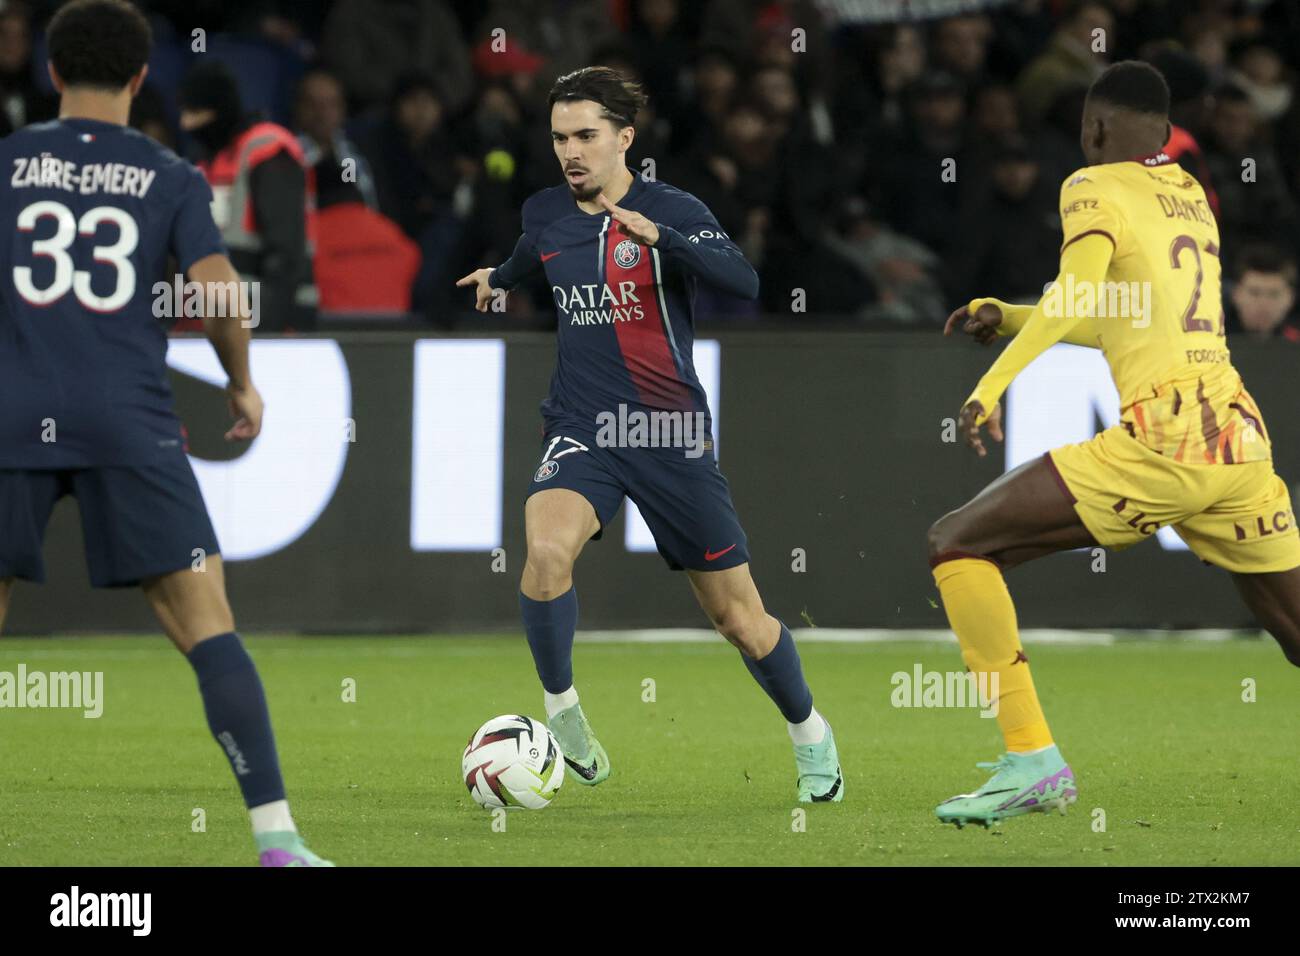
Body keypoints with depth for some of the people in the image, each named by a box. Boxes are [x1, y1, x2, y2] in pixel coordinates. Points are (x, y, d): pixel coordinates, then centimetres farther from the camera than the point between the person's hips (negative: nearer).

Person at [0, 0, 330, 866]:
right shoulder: (173, 180, 8)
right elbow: (219, 296, -3)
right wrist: (243, 385, 14)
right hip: (129, 423, -1)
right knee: (208, 629, -2)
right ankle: (276, 837, -10)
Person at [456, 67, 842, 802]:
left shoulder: (673, 211, -9)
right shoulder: (545, 213, 4)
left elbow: (745, 282, -26)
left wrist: (658, 237, -37)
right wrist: (501, 277, 48)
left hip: (672, 436, -2)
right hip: (583, 431, 2)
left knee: (739, 617, 3)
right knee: (547, 547, -30)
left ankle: (809, 732, 31)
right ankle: (561, 710, -9)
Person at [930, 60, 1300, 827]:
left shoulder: (1095, 190, 1)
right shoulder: (1191, 196, 22)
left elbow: (1079, 294, -19)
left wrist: (994, 383, -27)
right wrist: (1007, 316, 34)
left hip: (1163, 439, -7)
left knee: (958, 545, 0)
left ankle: (1033, 759, -12)